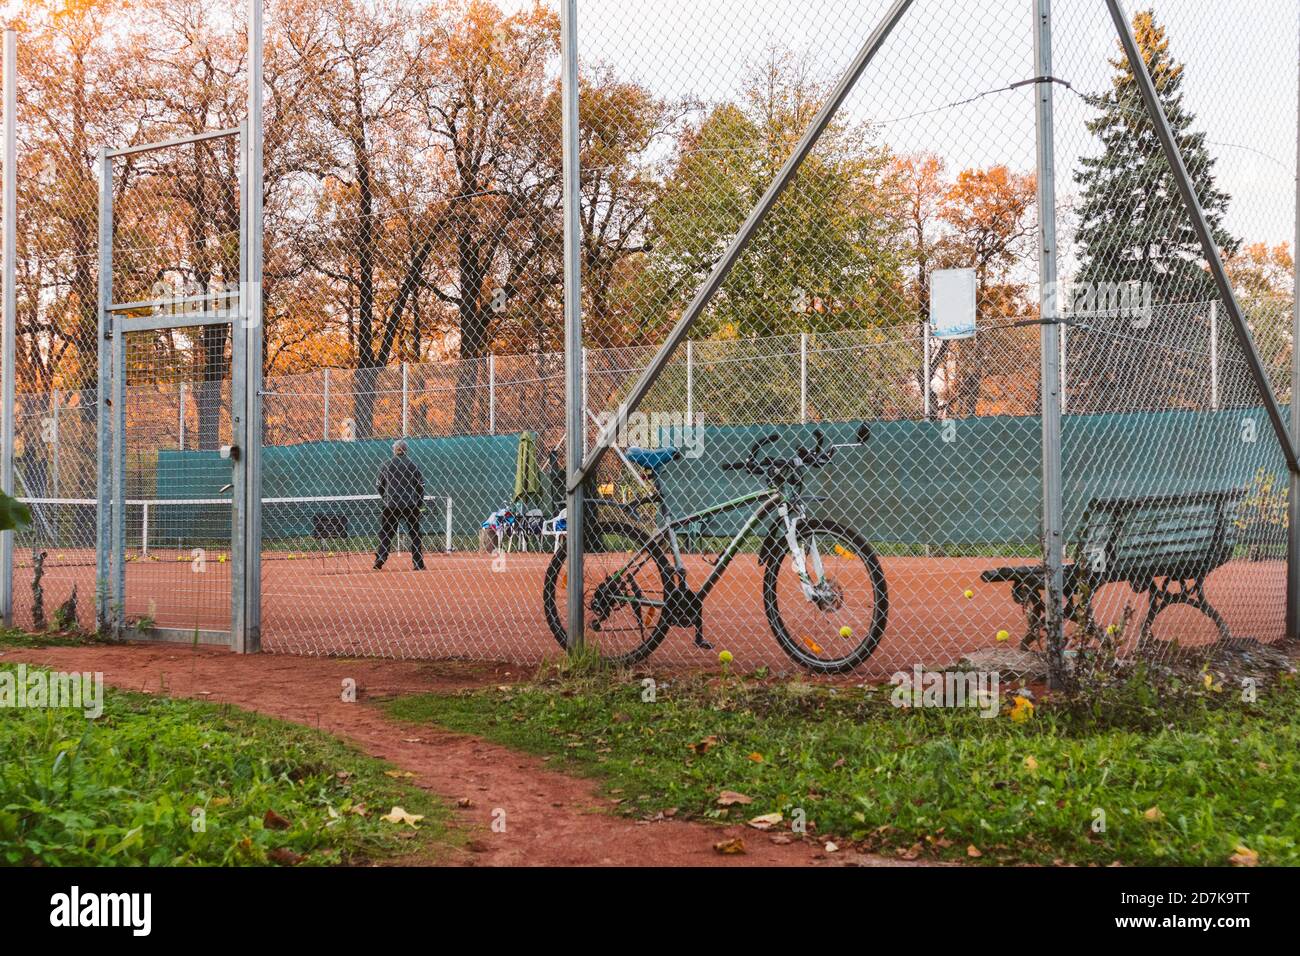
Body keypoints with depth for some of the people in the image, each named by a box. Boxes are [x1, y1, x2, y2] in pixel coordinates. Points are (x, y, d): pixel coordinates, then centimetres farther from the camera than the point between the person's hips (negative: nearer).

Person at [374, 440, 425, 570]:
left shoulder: (386, 465, 3)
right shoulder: (413, 465, 3)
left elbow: (379, 485, 8)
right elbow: (421, 485, 4)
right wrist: (420, 504, 14)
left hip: (390, 505, 0)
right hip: (411, 505, 0)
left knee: (385, 535, 6)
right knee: (415, 534, 10)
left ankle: (379, 562, -4)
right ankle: (418, 564, 8)